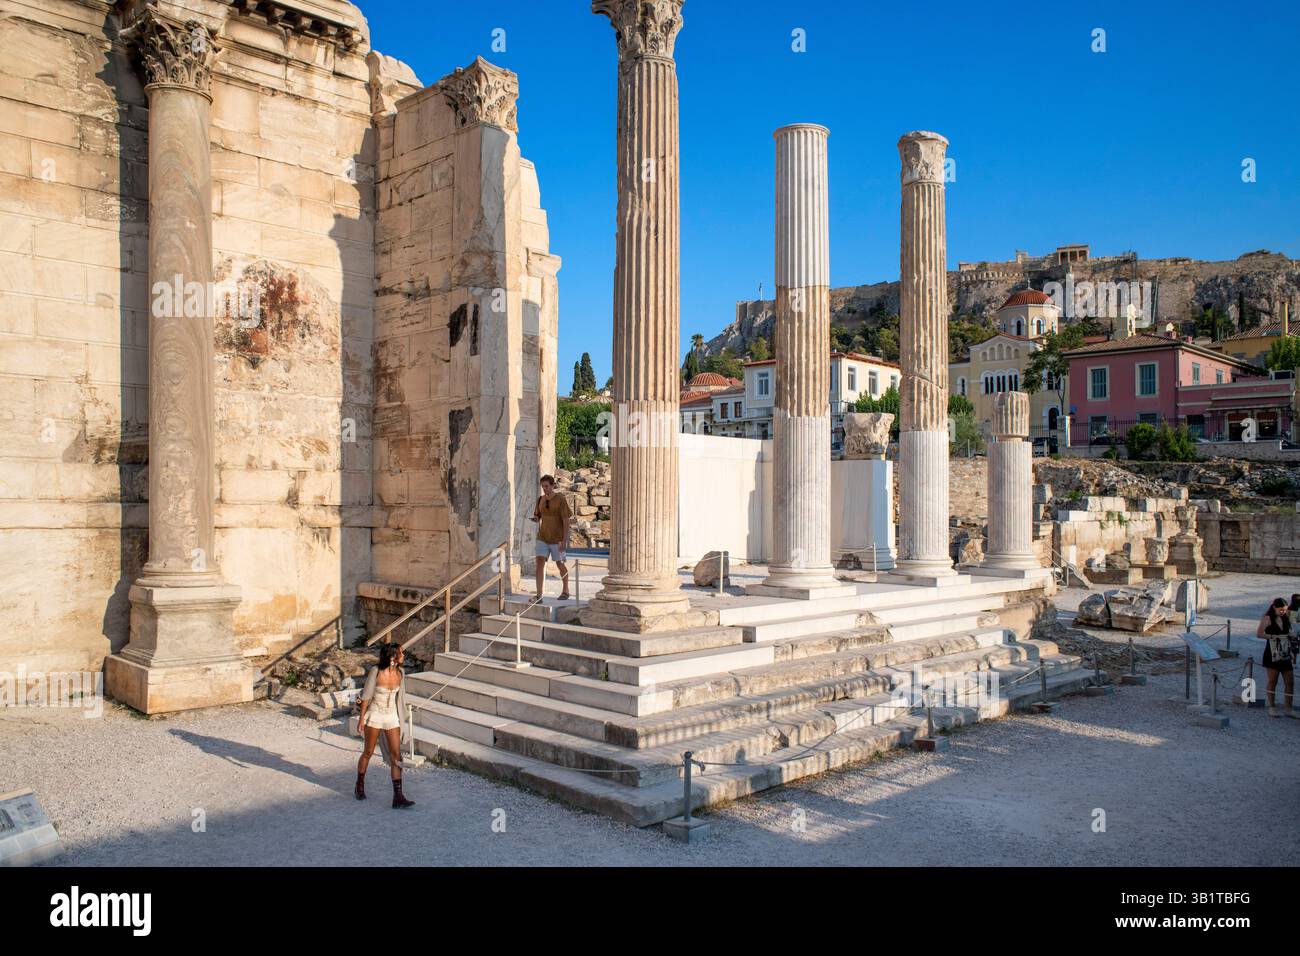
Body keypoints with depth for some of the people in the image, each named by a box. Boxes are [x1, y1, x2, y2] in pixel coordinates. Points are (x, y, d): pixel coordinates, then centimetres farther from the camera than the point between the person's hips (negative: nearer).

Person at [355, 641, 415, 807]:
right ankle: (360, 786, 37)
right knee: (368, 752, 12)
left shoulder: (399, 672, -2)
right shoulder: (376, 671, -15)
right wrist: (361, 718, -6)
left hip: (392, 717, 4)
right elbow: (366, 696, -8)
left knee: (396, 755, -5)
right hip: (375, 716, -4)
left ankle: (398, 797, -6)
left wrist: (401, 716, 18)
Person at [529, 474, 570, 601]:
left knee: (560, 564, 10)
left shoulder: (561, 500, -12)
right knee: (540, 562, -9)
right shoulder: (540, 500, 5)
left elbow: (566, 521, -13)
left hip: (557, 538, -4)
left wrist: (564, 540, -18)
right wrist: (535, 518, -11)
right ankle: (539, 595, -10)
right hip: (543, 538, 4)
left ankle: (565, 590, 30)